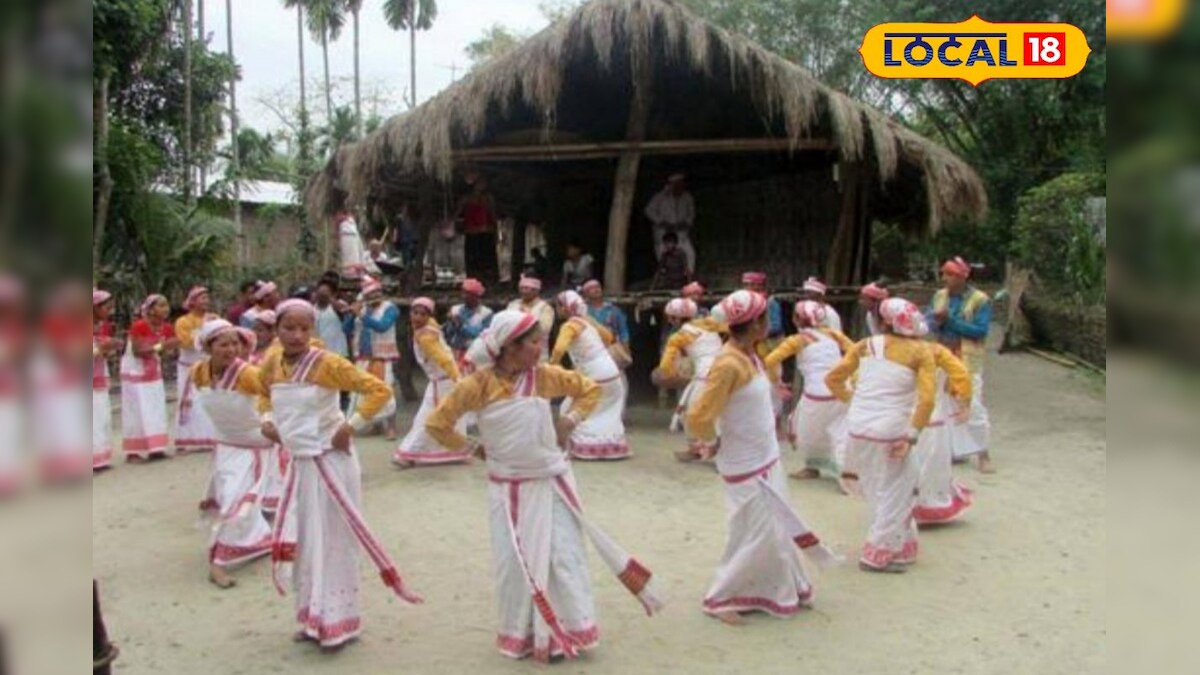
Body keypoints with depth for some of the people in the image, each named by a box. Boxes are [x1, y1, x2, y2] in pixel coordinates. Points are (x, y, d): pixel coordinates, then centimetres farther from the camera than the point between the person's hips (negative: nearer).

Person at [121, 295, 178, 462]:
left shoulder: (167, 328, -6)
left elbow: (164, 351, 1)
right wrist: (159, 346, -34)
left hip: (153, 371, 6)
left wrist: (171, 349, -19)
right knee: (137, 411, -4)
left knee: (156, 410, 5)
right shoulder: (139, 326, -23)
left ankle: (155, 448, 10)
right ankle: (133, 451, 2)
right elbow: (137, 351, -26)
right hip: (135, 372, -6)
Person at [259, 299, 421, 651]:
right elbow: (265, 394, 23)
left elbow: (380, 391, -19)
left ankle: (338, 622, 15)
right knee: (302, 540, 14)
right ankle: (316, 618, 30)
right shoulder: (271, 364, 0)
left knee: (333, 540, 2)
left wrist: (351, 426, -20)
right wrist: (267, 419, 5)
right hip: (299, 462, 7)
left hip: (330, 461, -6)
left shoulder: (328, 364, -17)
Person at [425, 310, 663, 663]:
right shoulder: (478, 384, -15)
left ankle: (567, 631, 19)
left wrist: (569, 421, -3)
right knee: (514, 562, 9)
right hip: (508, 488, -1)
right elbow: (437, 424, -7)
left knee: (563, 556, 4)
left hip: (551, 482, 1)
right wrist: (473, 448, -5)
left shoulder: (543, 375, -8)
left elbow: (590, 389, 6)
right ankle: (520, 635, 27)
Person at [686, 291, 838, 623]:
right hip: (747, 467, -9)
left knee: (776, 531, 19)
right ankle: (720, 598, 18)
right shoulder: (729, 364, -25)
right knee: (757, 537, 1)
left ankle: (781, 592, 36)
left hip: (765, 460, 9)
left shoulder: (749, 355, 3)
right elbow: (698, 419, -25)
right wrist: (713, 444, -9)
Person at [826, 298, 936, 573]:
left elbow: (832, 379, 9)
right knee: (896, 495, 12)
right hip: (889, 434, -5)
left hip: (857, 430, 5)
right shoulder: (920, 352, -3)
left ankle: (899, 547, 33)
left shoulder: (866, 345, 7)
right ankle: (878, 555, 17)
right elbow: (926, 400, -15)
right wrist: (912, 436, -10)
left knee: (877, 491, 21)